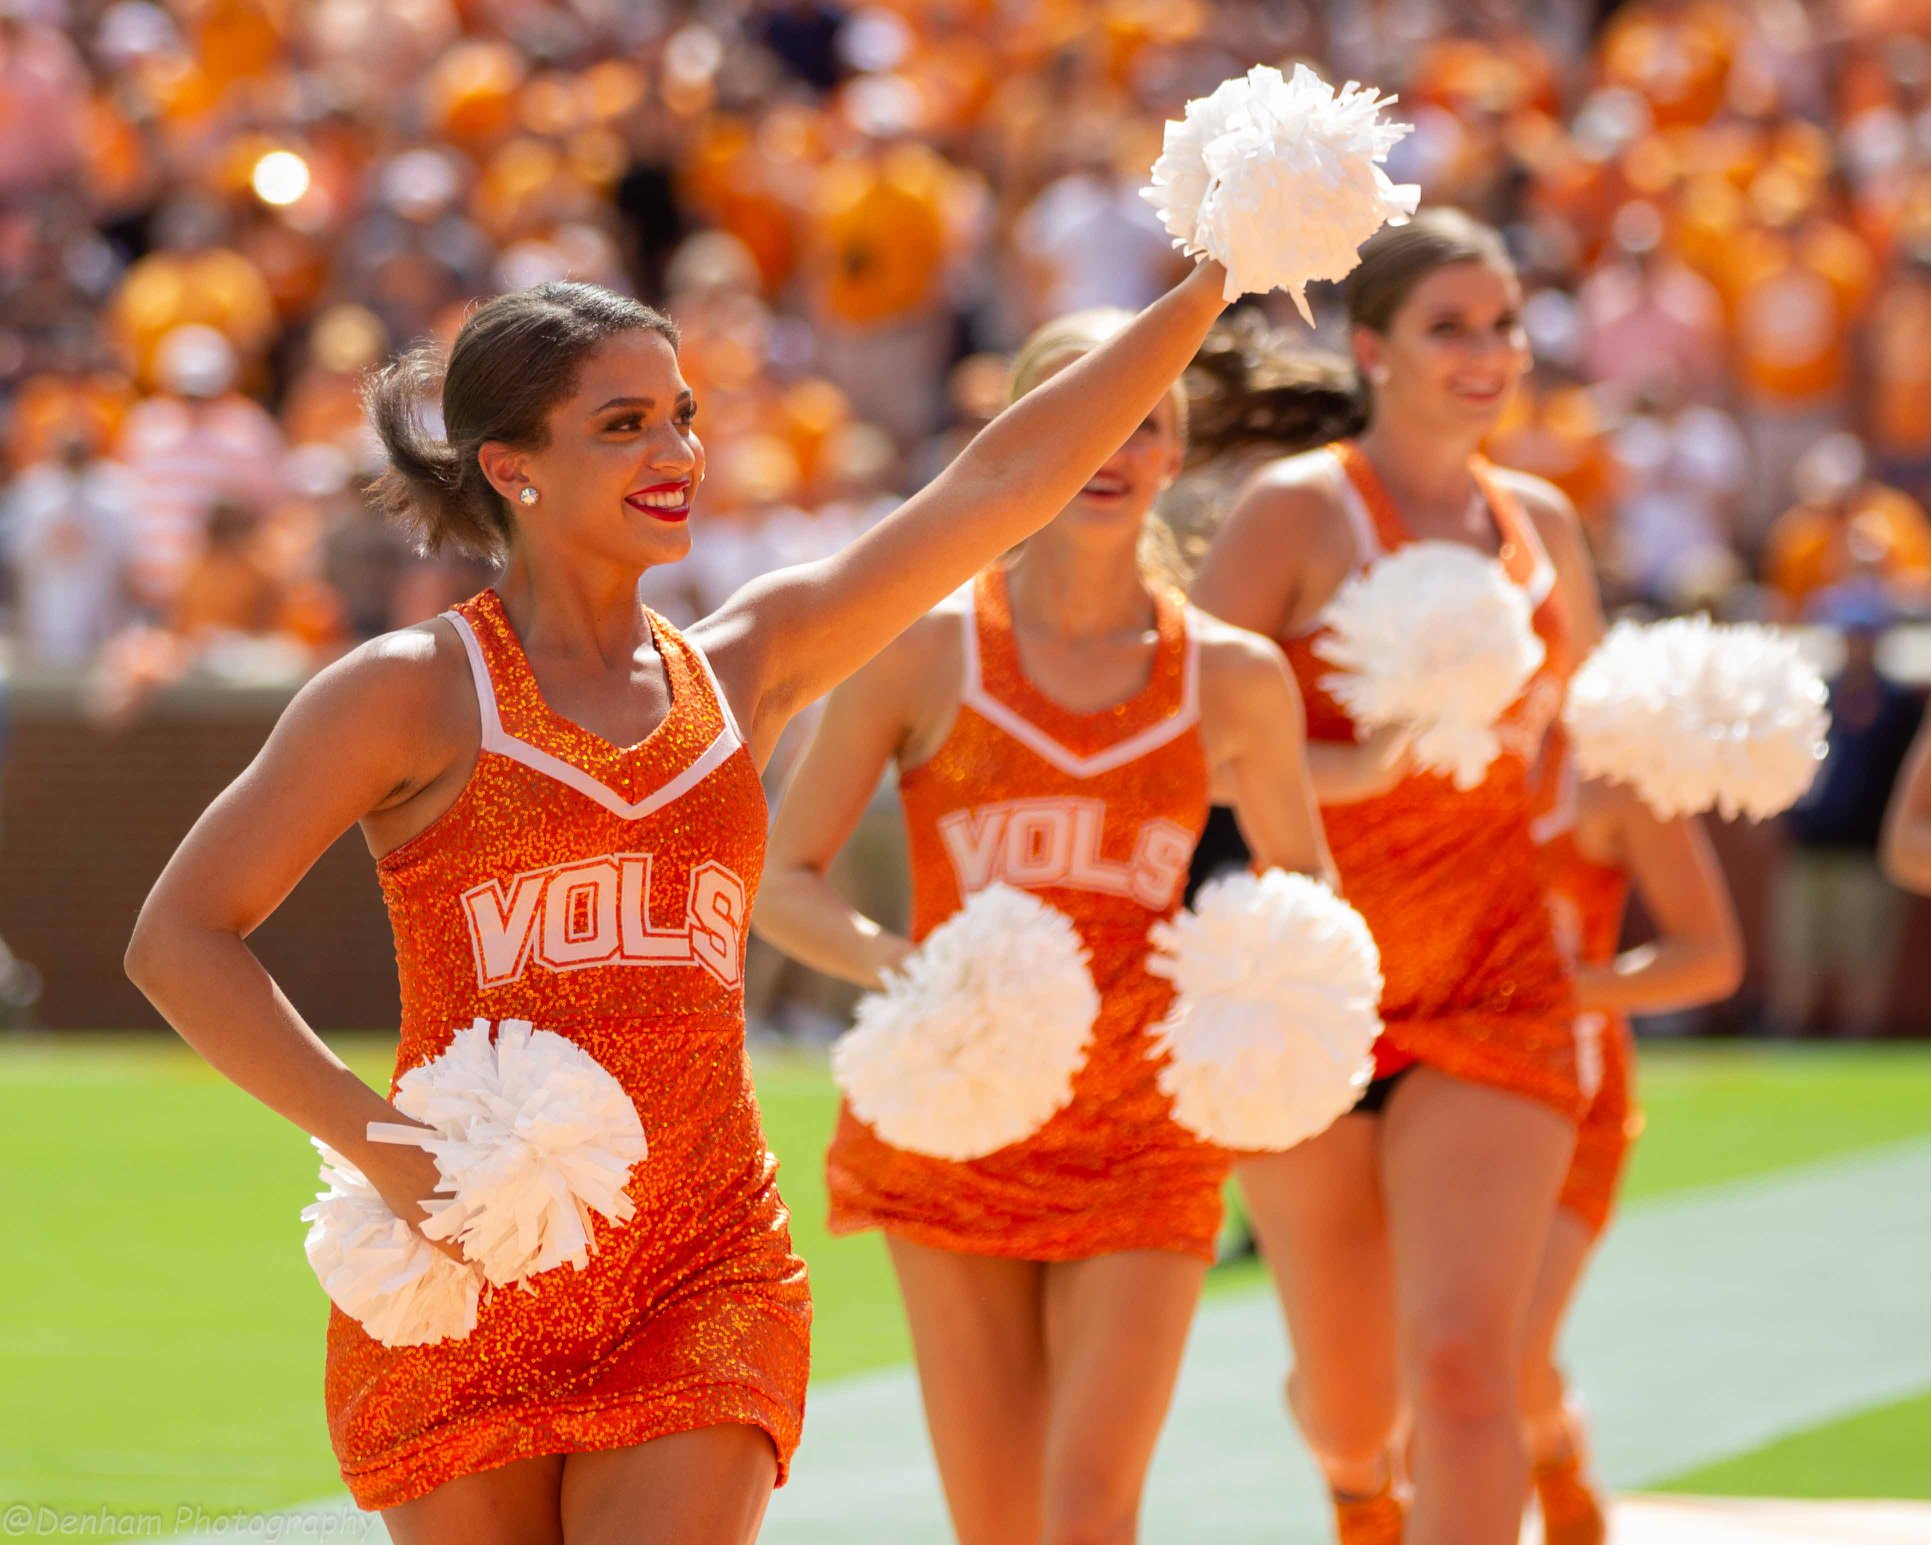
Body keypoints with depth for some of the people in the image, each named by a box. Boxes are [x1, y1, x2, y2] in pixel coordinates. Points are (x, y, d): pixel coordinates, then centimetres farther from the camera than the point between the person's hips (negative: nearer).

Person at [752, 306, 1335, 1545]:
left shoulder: (1235, 680, 2)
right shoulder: (925, 651, -3)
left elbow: (1302, 877, 18)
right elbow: (783, 883, 0)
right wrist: (901, 968, -20)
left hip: (1141, 1150, 0)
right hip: (956, 1139, 0)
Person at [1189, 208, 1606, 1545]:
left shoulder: (1540, 521, 9)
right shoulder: (1302, 508, -6)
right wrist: (1357, 769, -24)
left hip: (1493, 986, 2)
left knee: (1464, 1363, -16)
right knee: (1354, 1399, 12)